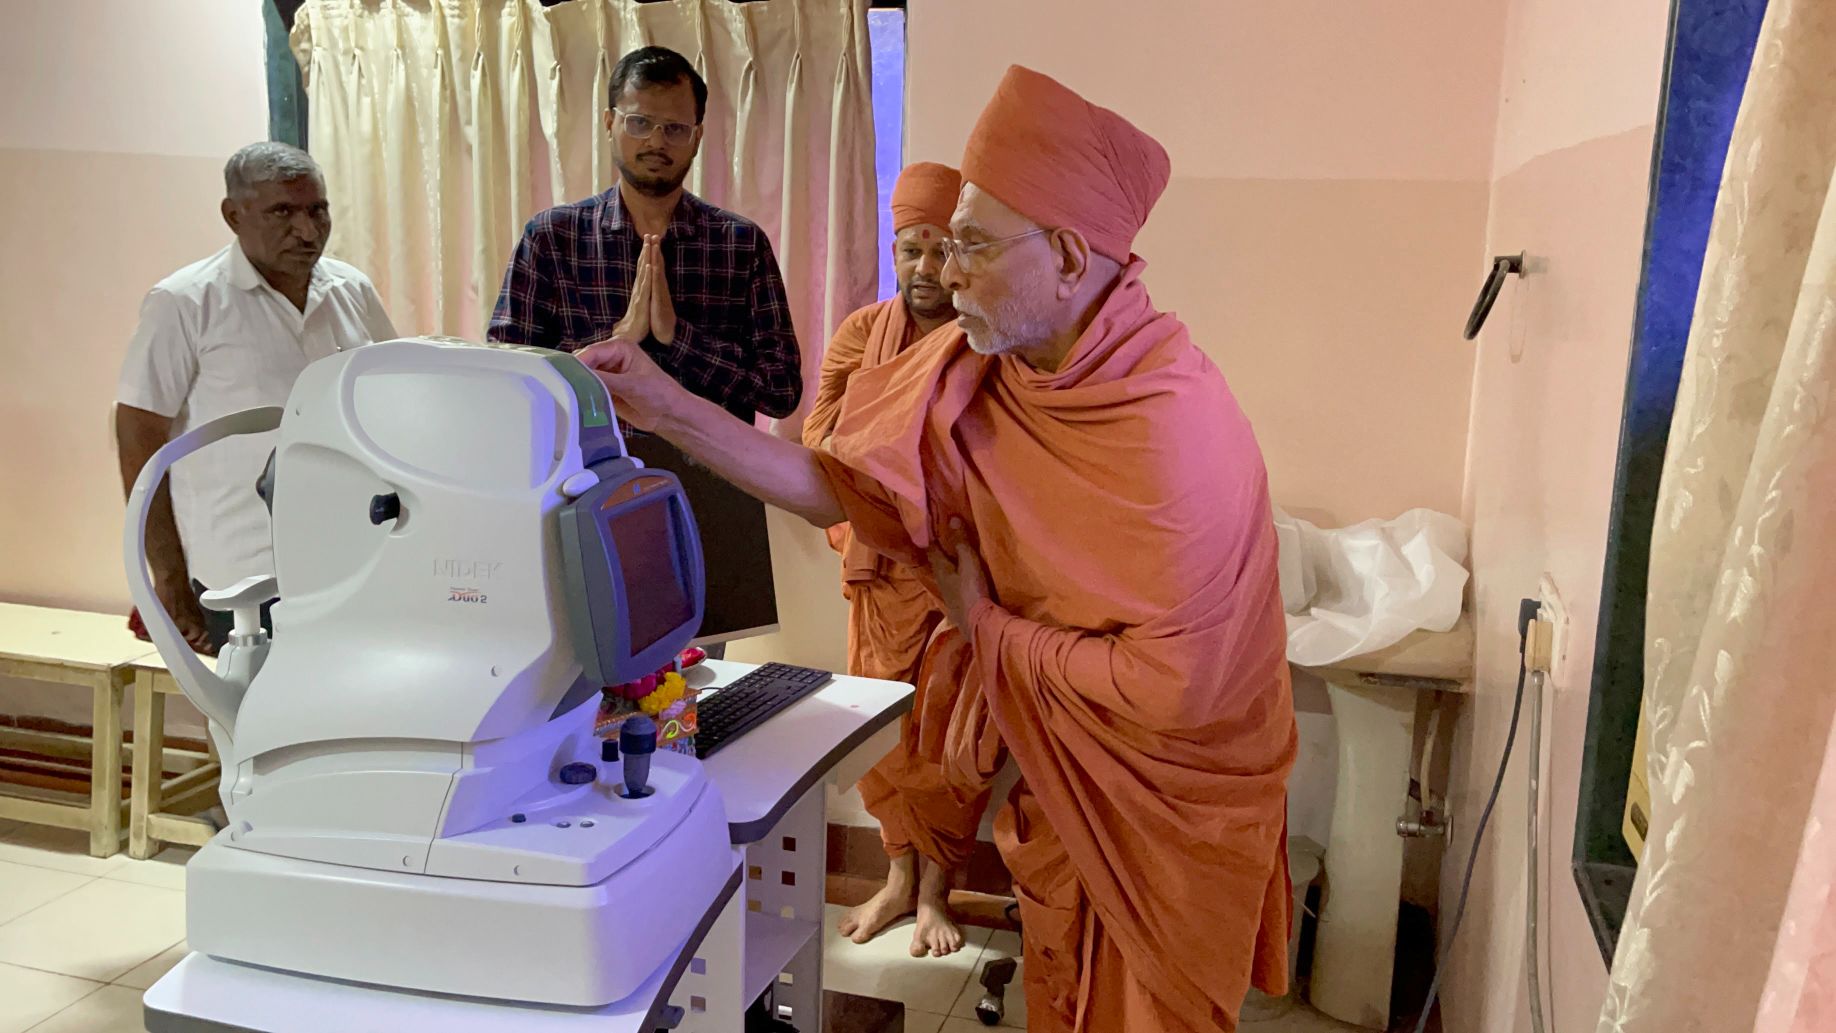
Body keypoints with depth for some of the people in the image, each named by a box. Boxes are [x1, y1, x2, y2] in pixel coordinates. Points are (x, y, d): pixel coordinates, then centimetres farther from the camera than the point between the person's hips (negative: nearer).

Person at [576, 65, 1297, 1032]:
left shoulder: (1177, 433, -32)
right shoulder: (978, 375, -10)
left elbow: (1167, 687, -31)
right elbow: (834, 487, -5)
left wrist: (986, 625, -18)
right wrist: (667, 408, -11)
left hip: (1172, 808, -6)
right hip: (1059, 783, 6)